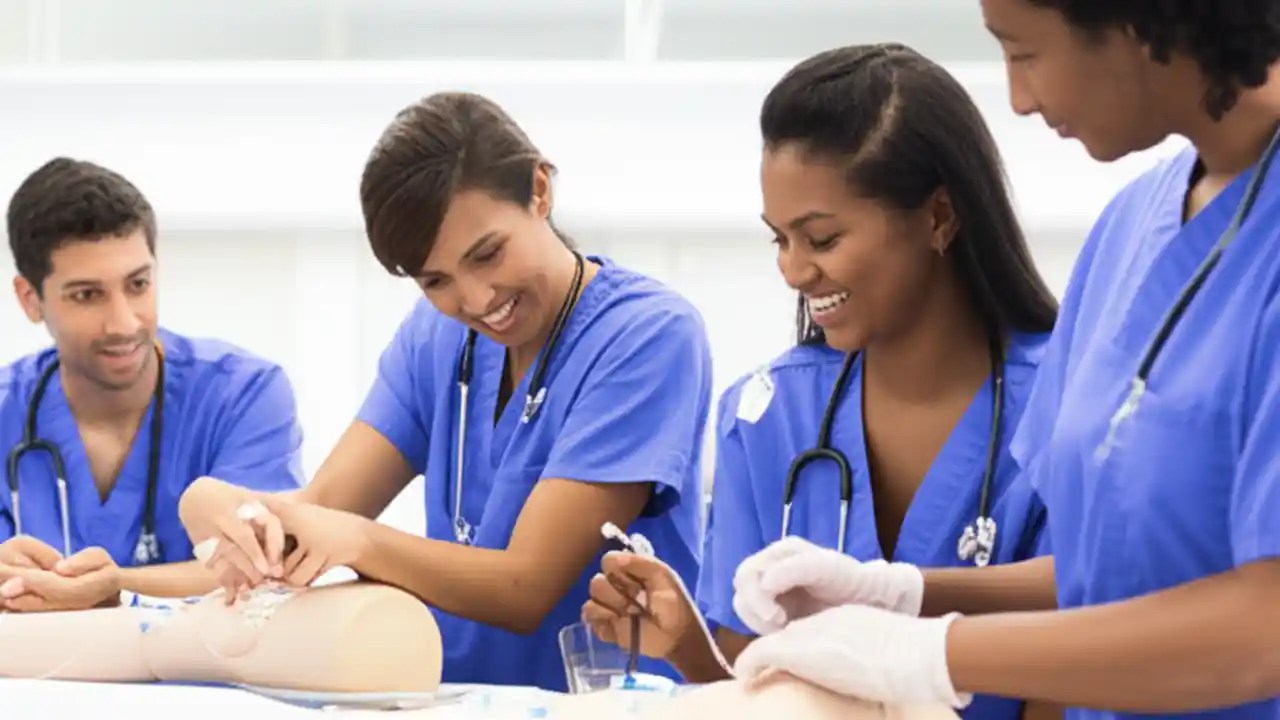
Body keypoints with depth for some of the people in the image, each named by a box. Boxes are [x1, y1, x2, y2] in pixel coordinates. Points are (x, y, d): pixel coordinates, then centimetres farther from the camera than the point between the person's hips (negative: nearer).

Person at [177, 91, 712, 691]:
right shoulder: (437, 335, 7)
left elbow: (528, 586, -16)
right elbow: (320, 508, -3)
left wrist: (357, 540, -29)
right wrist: (229, 511, -23)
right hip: (462, 700, 5)